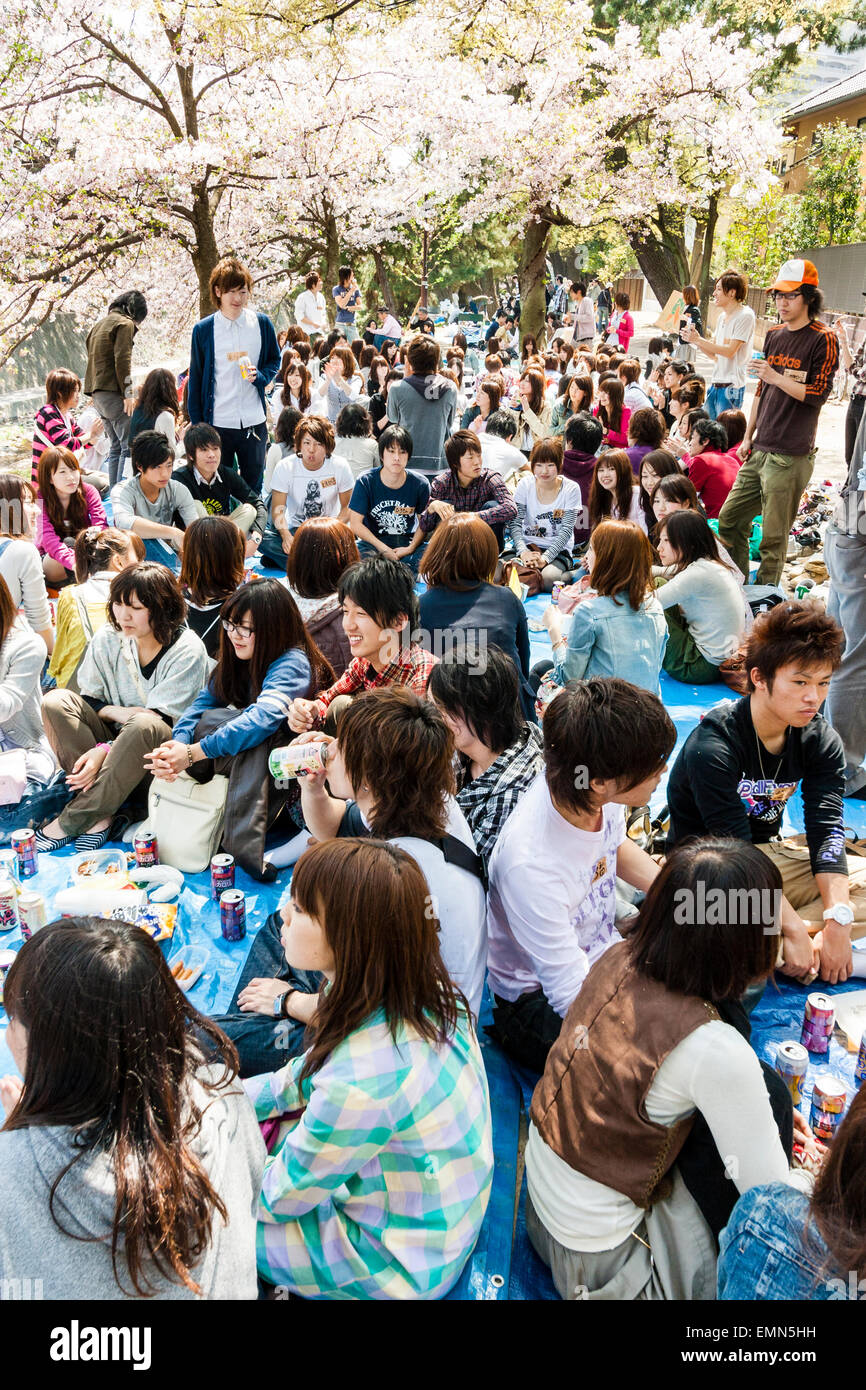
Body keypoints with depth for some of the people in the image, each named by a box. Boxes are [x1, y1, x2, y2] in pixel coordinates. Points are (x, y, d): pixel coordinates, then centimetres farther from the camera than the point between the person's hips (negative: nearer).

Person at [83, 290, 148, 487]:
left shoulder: (99, 325, 24)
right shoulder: (125, 324, -4)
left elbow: (93, 359, 22)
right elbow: (122, 360, -15)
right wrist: (128, 393, -16)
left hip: (97, 394, 9)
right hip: (113, 392, -9)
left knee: (116, 446, 12)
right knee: (129, 444, -11)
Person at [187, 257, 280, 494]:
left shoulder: (262, 323, 2)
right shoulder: (203, 329, -1)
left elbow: (275, 361, 14)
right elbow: (195, 379, 5)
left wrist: (259, 375, -9)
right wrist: (197, 421, 1)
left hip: (254, 422, 1)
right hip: (217, 423, -1)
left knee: (253, 487, 12)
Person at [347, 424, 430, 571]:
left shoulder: (420, 484, -4)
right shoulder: (366, 482, -8)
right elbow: (355, 523, -8)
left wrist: (411, 547, -12)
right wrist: (383, 549, -14)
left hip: (408, 543, 1)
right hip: (373, 542, -1)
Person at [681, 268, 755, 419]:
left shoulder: (745, 316, -10)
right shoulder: (723, 316, 16)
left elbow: (730, 351, -17)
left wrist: (698, 339, -16)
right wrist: (695, 339, 1)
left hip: (731, 387, -8)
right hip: (715, 384, 8)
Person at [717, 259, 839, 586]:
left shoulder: (823, 339, -6)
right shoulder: (774, 336, 15)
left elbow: (817, 394, -11)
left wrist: (777, 377, -21)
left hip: (791, 457, -7)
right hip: (759, 450, 7)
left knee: (773, 538, -2)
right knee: (729, 521, 10)